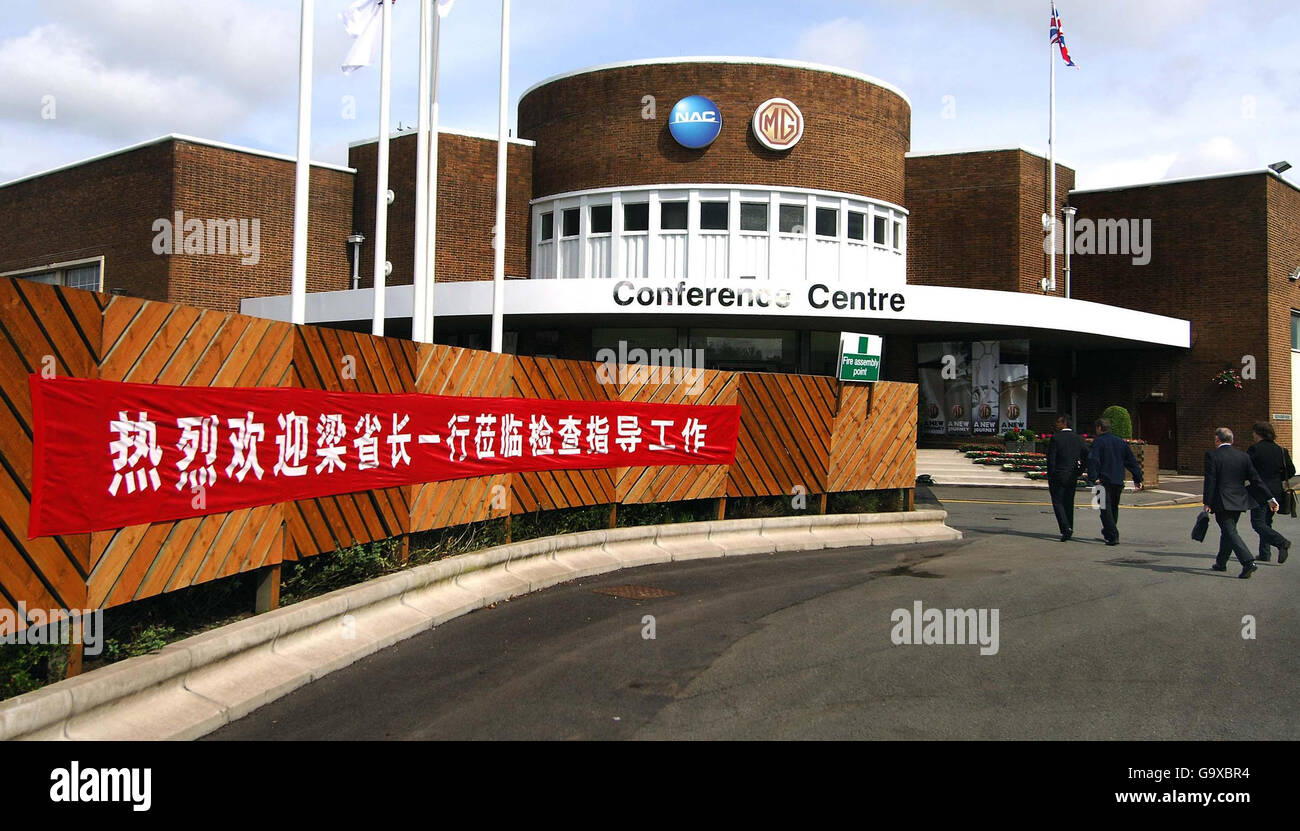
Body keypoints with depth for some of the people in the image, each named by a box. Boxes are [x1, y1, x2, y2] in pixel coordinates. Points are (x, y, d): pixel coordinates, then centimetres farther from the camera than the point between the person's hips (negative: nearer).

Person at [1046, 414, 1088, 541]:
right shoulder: (1077, 438, 6)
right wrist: (1078, 471, 14)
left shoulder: (1055, 438, -11)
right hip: (1072, 477, 6)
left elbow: (1051, 459, -13)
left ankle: (1066, 529, -17)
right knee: (1069, 503, 15)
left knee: (1057, 503, -1)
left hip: (1058, 476, -6)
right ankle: (1069, 530, 19)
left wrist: (1050, 477, -8)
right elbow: (1087, 456, 7)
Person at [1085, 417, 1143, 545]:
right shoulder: (1121, 442, 14)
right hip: (1119, 482, 6)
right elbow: (1132, 461, 13)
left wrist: (1093, 477, -23)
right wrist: (1138, 479, 14)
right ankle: (1107, 533, 31)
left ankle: (1113, 536, -15)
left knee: (1106, 510, -5)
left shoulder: (1098, 441, -4)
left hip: (1104, 481, -6)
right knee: (1114, 508, 19)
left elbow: (1093, 460, -19)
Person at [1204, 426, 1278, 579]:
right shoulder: (1243, 456, 7)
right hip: (1239, 501, 6)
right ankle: (1221, 563, 29)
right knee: (1227, 531, 19)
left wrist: (1207, 503, -8)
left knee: (1231, 532, -6)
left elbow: (1210, 481, -12)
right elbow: (1255, 479, 4)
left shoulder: (1212, 456, -9)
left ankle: (1248, 562, -22)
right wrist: (1270, 499, 6)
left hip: (1222, 502, -6)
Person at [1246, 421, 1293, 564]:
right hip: (1276, 492, 6)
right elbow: (1291, 471, 7)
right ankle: (1265, 553, 17)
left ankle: (1281, 542, -22)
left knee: (1258, 523, -3)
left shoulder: (1255, 449, -11)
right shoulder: (1281, 450, 5)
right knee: (1266, 522, 17)